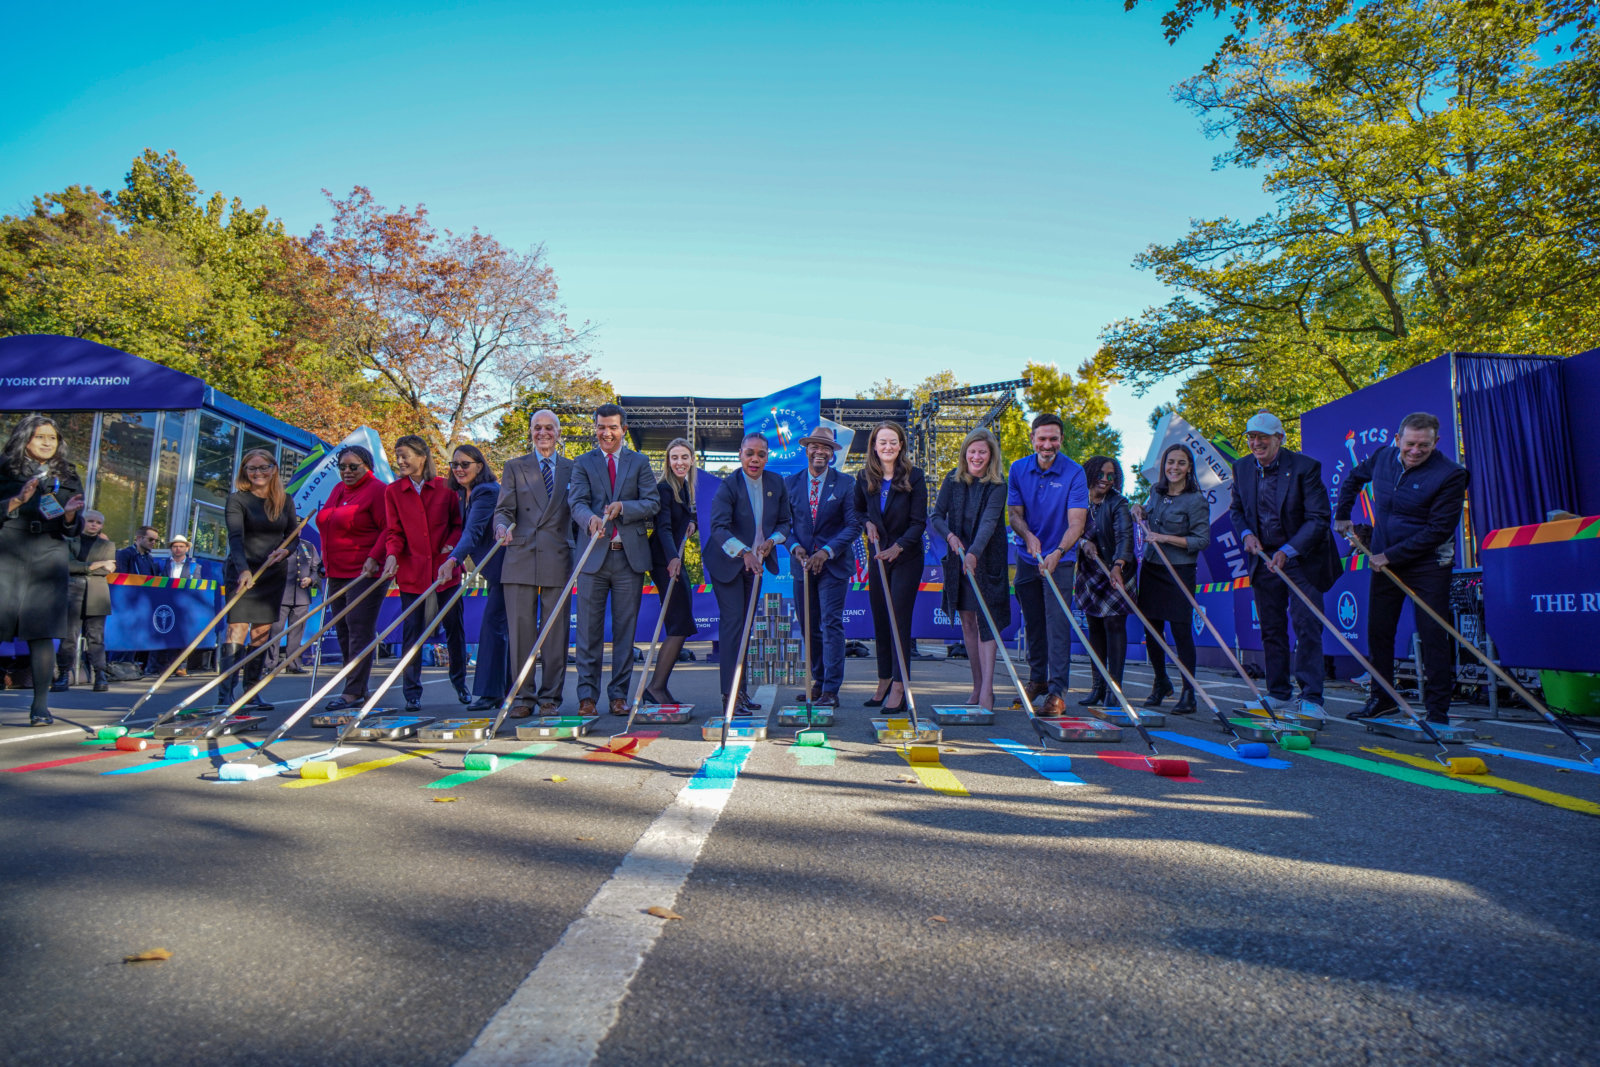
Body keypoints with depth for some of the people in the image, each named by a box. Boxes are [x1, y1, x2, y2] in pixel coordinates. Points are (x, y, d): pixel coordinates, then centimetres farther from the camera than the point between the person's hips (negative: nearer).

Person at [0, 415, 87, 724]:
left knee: (42, 632, -4)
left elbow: (74, 530, 11)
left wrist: (70, 515, -9)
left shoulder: (67, 476, 14)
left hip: (48, 559, 1)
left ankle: (40, 705, -1)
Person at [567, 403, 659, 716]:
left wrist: (623, 507, -17)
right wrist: (591, 519, -27)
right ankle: (587, 695, 7)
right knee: (589, 630, 1)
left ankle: (619, 695, 12)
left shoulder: (640, 463, 11)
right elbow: (576, 501, -5)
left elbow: (653, 503, 1)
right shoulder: (583, 463, 10)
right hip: (593, 555, 0)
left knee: (625, 630, 5)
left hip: (630, 555, 1)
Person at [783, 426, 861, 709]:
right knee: (809, 627, 9)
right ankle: (817, 683, 21)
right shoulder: (790, 483, 7)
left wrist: (826, 552, -15)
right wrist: (795, 547, -10)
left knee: (831, 624, -8)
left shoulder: (845, 483, -1)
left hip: (834, 563, -3)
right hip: (803, 563, 3)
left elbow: (853, 526, -5)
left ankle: (831, 690, -4)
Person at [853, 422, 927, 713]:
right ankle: (884, 681, 19)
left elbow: (919, 522, -9)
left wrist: (898, 547, -23)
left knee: (899, 619, -7)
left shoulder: (914, 477, -7)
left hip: (907, 557, -4)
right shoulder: (865, 478, 4)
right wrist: (868, 523, -2)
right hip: (877, 555, 4)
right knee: (879, 621, 8)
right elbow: (858, 510, 20)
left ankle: (899, 688, -4)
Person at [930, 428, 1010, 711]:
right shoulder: (953, 479, 1)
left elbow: (989, 522, -24)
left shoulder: (997, 485, -11)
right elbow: (936, 515, 2)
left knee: (986, 620, -10)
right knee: (967, 620, 9)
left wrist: (974, 553, -38)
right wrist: (949, 535, -17)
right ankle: (977, 684, 19)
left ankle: (987, 689, -12)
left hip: (987, 560, -4)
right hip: (958, 558, 4)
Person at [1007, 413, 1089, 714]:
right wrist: (1029, 536, -23)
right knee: (1032, 622, 13)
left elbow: (1076, 522, -19)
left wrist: (1057, 553, -35)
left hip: (1060, 559, -4)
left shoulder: (1074, 473, -13)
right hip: (1027, 558, 4)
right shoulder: (1018, 469, -2)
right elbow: (1015, 513, -2)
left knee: (1057, 623, -9)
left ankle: (1057, 690, -4)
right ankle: (1037, 679, 29)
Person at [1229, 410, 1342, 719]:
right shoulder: (1241, 468, 1)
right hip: (1264, 558, 5)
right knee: (1271, 630, 9)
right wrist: (1246, 533, -6)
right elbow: (1237, 509, 14)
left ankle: (1311, 699, 0)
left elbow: (1318, 518, -16)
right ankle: (1278, 694, 19)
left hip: (1302, 558, -4)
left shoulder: (1305, 467, -14)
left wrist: (1288, 550, -25)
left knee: (1307, 627, -6)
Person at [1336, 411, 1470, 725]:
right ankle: (1381, 698, 26)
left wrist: (1392, 555, -19)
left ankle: (1437, 710, 5)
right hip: (1384, 561, 5)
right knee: (1377, 632, 11)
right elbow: (1354, 478, 23)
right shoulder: (1383, 457, 0)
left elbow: (1439, 529, -19)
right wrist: (1342, 514, 18)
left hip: (1428, 565, -5)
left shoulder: (1450, 474, -17)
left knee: (1433, 637, -5)